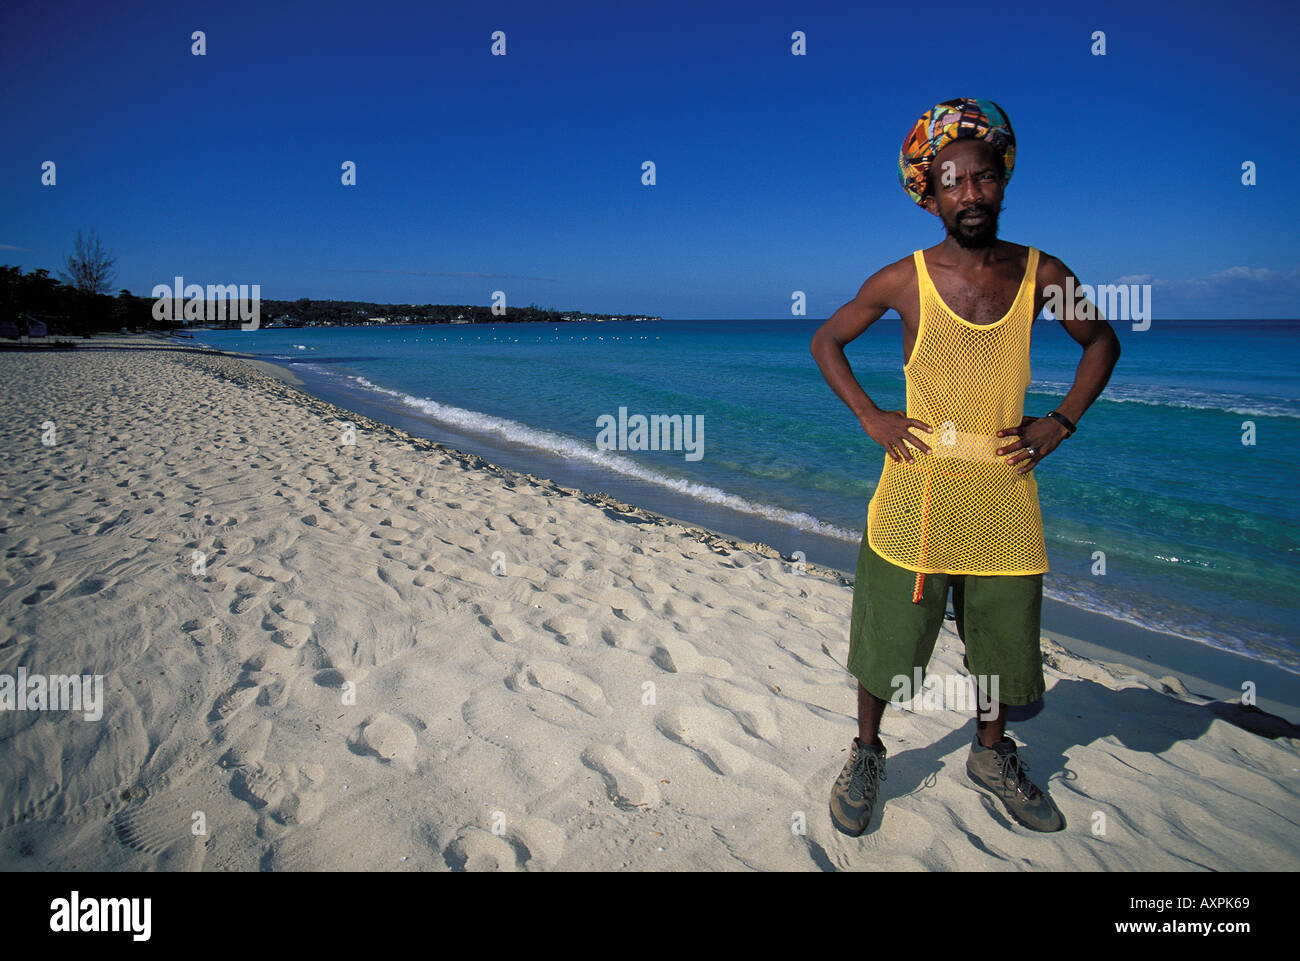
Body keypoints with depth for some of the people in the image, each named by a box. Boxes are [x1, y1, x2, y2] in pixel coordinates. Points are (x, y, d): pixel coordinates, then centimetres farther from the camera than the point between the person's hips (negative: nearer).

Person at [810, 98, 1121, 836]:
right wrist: (871, 418, -3)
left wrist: (1060, 423, 4)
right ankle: (867, 754, 29)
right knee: (888, 636, 6)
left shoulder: (1043, 275, 0)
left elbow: (1102, 341, 16)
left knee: (1005, 635, 14)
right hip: (916, 487, -2)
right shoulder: (902, 281, -6)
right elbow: (826, 341, 7)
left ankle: (993, 754, 39)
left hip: (1005, 488, 3)